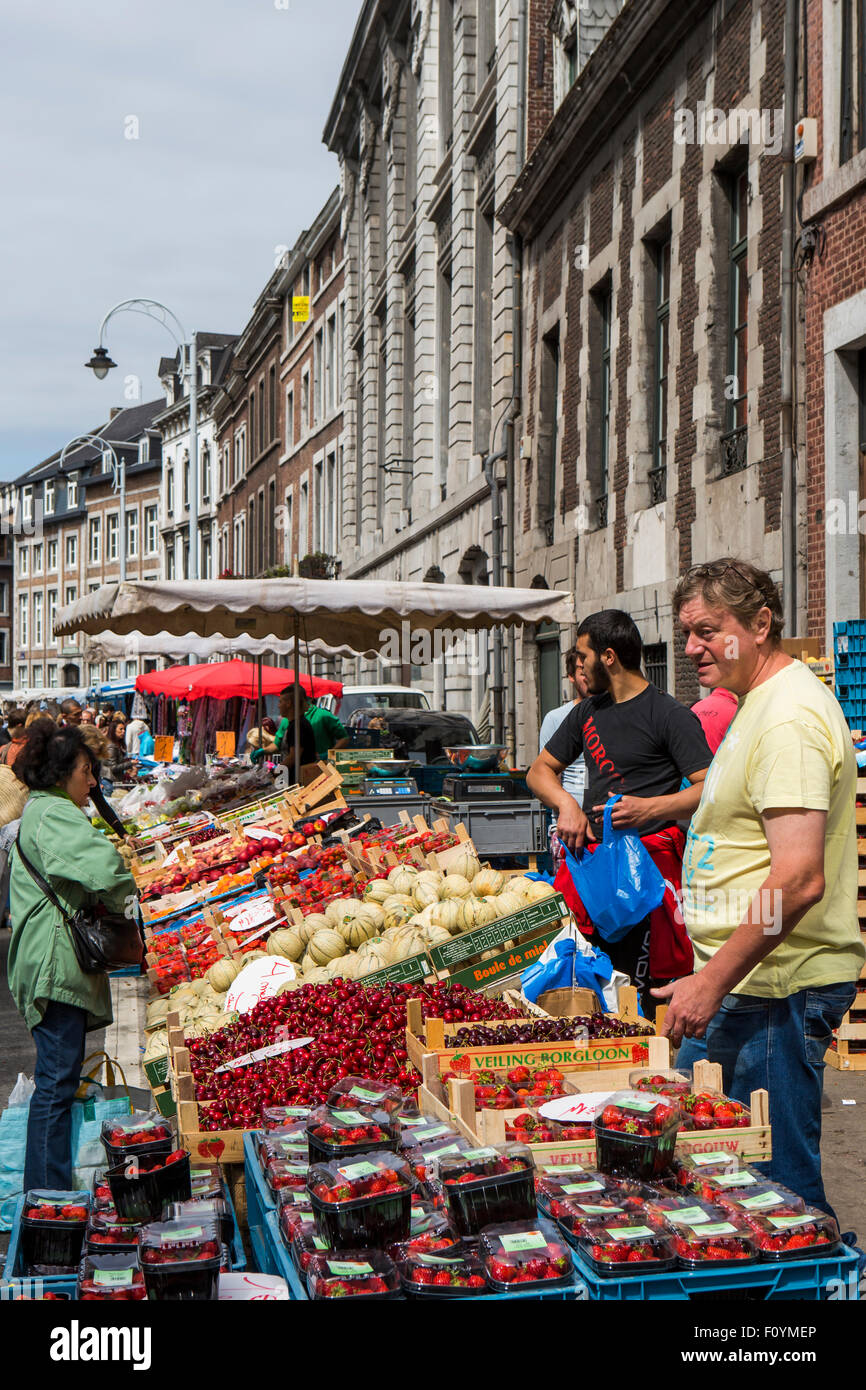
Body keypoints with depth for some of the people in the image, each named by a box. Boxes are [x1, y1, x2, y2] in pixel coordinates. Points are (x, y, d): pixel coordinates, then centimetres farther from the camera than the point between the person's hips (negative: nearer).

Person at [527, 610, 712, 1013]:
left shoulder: (669, 714, -3)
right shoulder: (588, 711, 20)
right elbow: (540, 770, 24)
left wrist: (650, 808, -24)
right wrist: (566, 804, 3)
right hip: (588, 850, 6)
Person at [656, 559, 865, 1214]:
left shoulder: (790, 718, -19)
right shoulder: (759, 703, 15)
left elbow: (800, 879, -28)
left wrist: (713, 982, -25)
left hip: (774, 988, -11)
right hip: (746, 982, 11)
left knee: (779, 1185, -1)